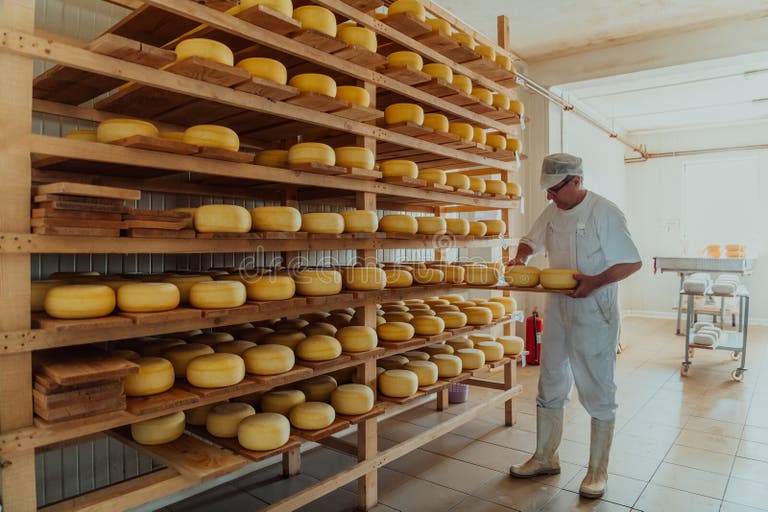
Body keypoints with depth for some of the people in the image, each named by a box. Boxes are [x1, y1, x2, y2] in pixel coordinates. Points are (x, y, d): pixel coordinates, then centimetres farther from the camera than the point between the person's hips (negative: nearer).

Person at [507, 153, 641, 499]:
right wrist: (521, 257, 0)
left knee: (598, 393, 5)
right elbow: (532, 240, 21)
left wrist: (594, 281, -26)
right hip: (557, 310, 7)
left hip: (594, 314, -6)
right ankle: (545, 458, 30)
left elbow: (632, 263, -14)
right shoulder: (552, 212, 6)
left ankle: (598, 471, 22)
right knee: (550, 387, 14)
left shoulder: (604, 212, -14)